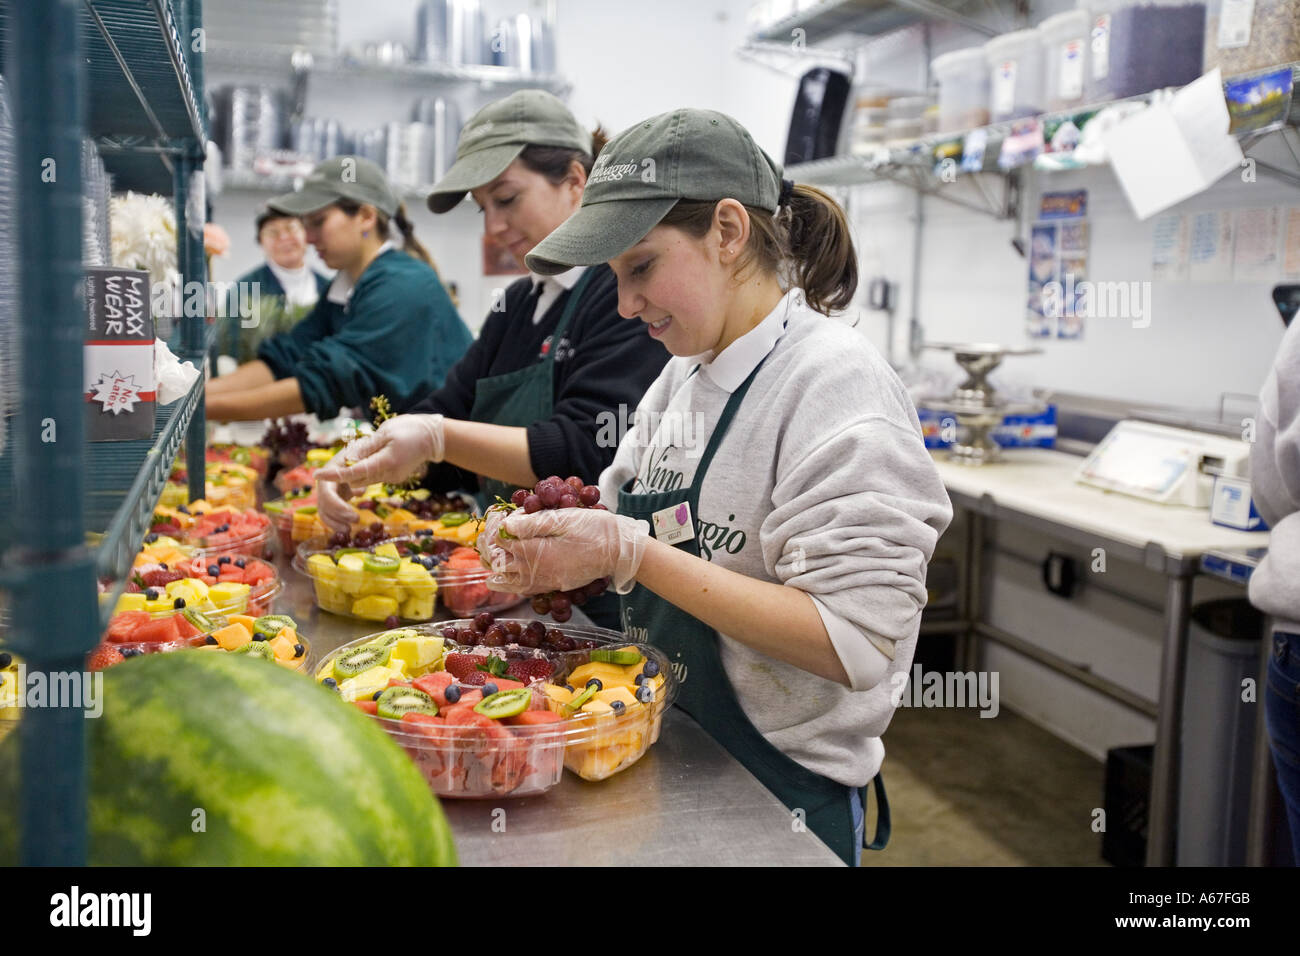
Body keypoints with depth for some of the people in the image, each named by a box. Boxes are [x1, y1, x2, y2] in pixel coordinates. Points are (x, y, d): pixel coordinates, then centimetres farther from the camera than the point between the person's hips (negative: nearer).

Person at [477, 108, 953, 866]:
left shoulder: (836, 382, -19)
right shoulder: (681, 380, 5)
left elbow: (853, 641, -27)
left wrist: (631, 553, -28)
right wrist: (548, 546, -9)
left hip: (778, 794, -7)